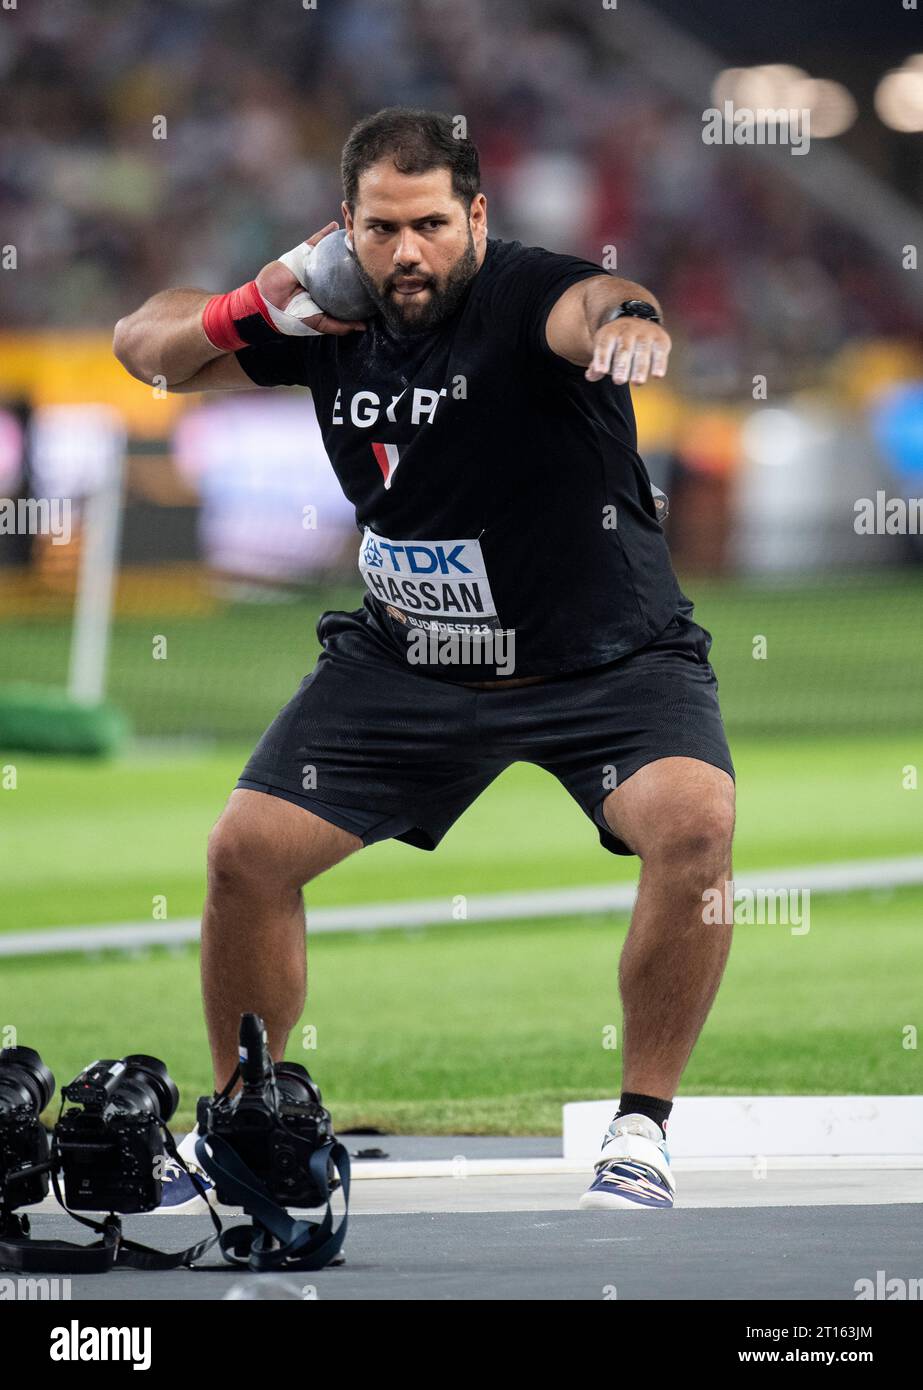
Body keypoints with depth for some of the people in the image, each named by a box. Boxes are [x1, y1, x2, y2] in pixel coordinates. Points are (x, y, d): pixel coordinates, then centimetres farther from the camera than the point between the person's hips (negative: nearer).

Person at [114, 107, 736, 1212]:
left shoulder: (523, 295, -23)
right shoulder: (333, 323, -6)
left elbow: (589, 305, -49)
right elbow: (142, 347, 6)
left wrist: (627, 322, -74)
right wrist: (255, 305, -15)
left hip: (610, 656, -4)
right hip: (409, 658, 5)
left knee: (696, 825, -30)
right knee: (246, 852, -4)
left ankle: (640, 1129, -14)